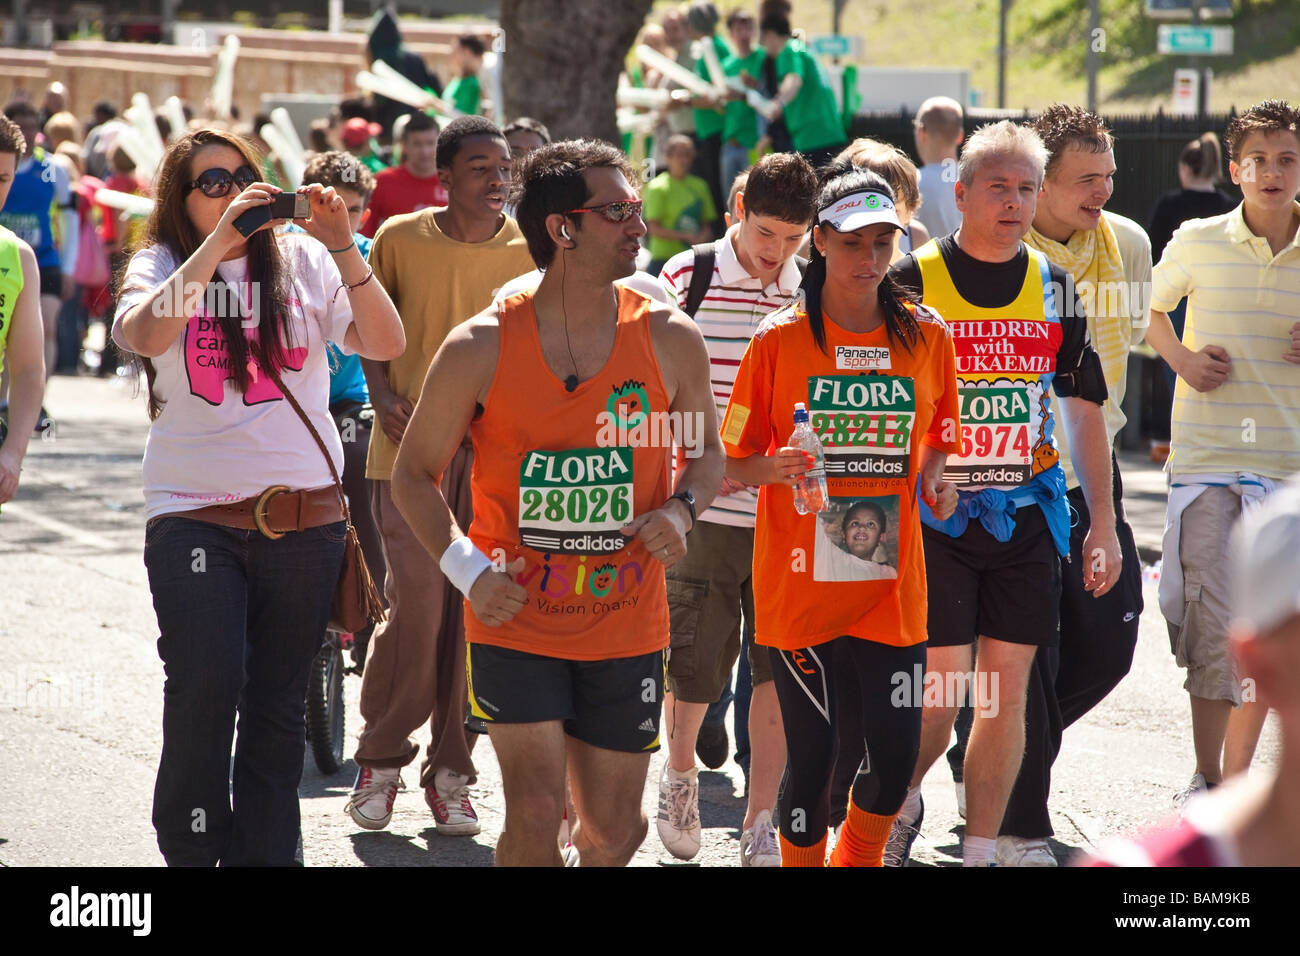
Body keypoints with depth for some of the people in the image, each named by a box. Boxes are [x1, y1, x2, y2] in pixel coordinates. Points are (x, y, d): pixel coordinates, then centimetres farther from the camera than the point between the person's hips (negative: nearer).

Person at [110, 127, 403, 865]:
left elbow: (387, 344, -5)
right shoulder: (162, 267, 3)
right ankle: (191, 849, -2)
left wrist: (343, 249, -16)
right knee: (207, 686, -17)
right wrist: (218, 240, -23)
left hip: (304, 518, 2)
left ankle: (265, 854, 16)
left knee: (279, 707, 6)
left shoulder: (301, 262, 6)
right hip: (195, 515, -2)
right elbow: (142, 334, -20)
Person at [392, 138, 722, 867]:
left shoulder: (670, 339, -1)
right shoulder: (480, 348, -8)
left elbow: (707, 450, 14)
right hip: (516, 622, -3)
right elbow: (416, 472, 2)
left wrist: (682, 510, -8)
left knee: (613, 830, 8)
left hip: (627, 625, 3)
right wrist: (468, 569, -13)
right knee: (536, 816, -13)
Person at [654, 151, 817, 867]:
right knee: (694, 669, 6)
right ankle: (680, 775, 36)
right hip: (703, 513, -2)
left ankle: (760, 826, 6)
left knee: (779, 672, -2)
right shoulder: (685, 279, -4)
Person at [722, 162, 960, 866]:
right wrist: (773, 469, -20)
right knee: (812, 754, -2)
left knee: (897, 751, 0)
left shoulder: (925, 335, 5)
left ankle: (859, 857, 27)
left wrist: (933, 474, -3)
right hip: (799, 578, -2)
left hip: (891, 580, 2)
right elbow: (733, 459, 1)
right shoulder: (781, 338, -3)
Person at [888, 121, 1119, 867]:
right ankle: (903, 803, 22)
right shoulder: (914, 283, -4)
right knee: (941, 688, -7)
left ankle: (980, 851, 12)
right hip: (934, 512, -3)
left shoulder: (1055, 288, 7)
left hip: (1027, 514, 3)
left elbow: (1083, 408, 12)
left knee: (1007, 687, 2)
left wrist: (1103, 520, 7)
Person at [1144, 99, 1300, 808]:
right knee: (1211, 619, -9)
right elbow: (1149, 308, 18)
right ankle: (1205, 776, 2)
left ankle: (1237, 777, 17)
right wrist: (1181, 358, 0)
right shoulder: (1198, 243, 0)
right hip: (1206, 455, -2)